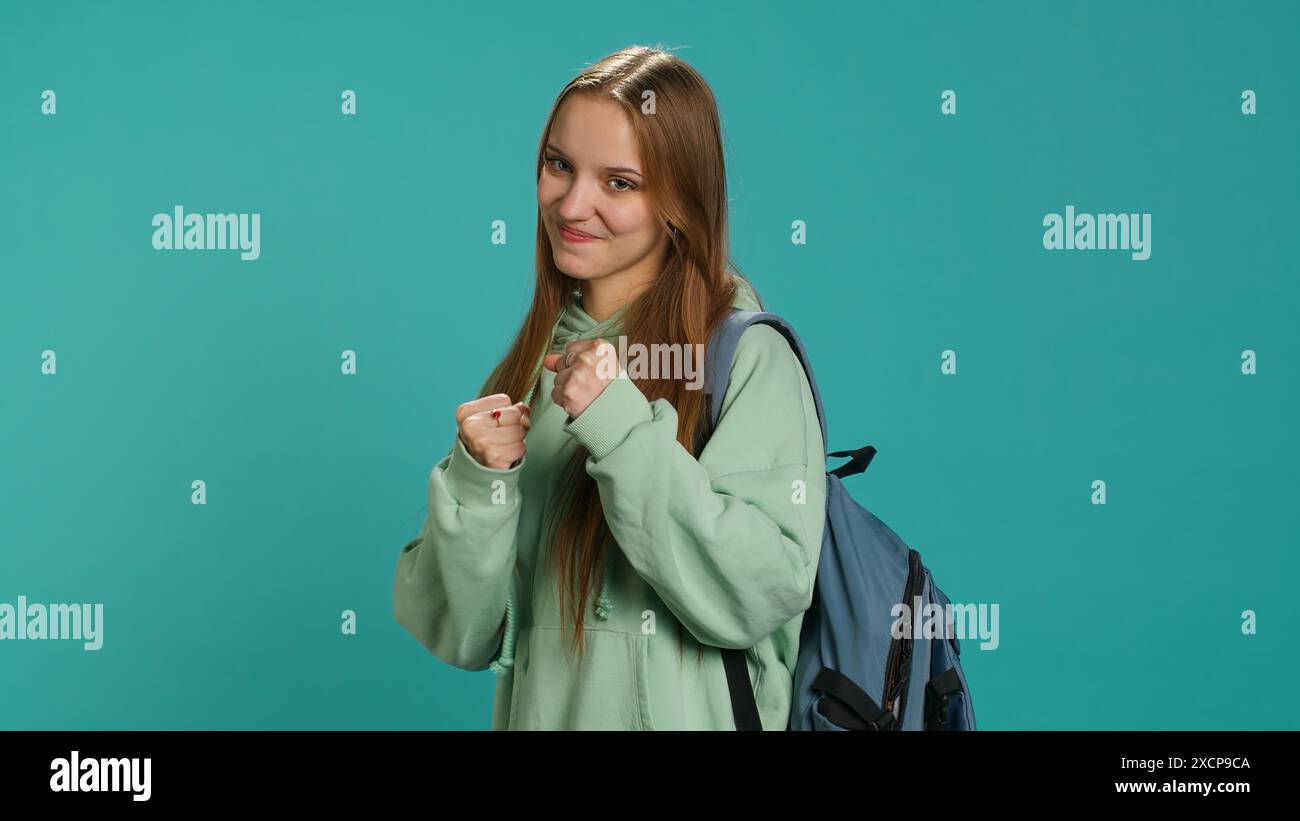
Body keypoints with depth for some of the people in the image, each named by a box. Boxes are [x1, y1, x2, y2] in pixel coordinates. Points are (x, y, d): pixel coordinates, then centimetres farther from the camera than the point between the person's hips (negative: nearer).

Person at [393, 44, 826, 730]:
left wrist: (624, 431, -26)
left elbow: (765, 594, -23)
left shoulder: (748, 355, -13)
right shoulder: (529, 369, 1)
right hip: (540, 712, 4)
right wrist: (478, 485, -18)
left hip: (689, 716, -4)